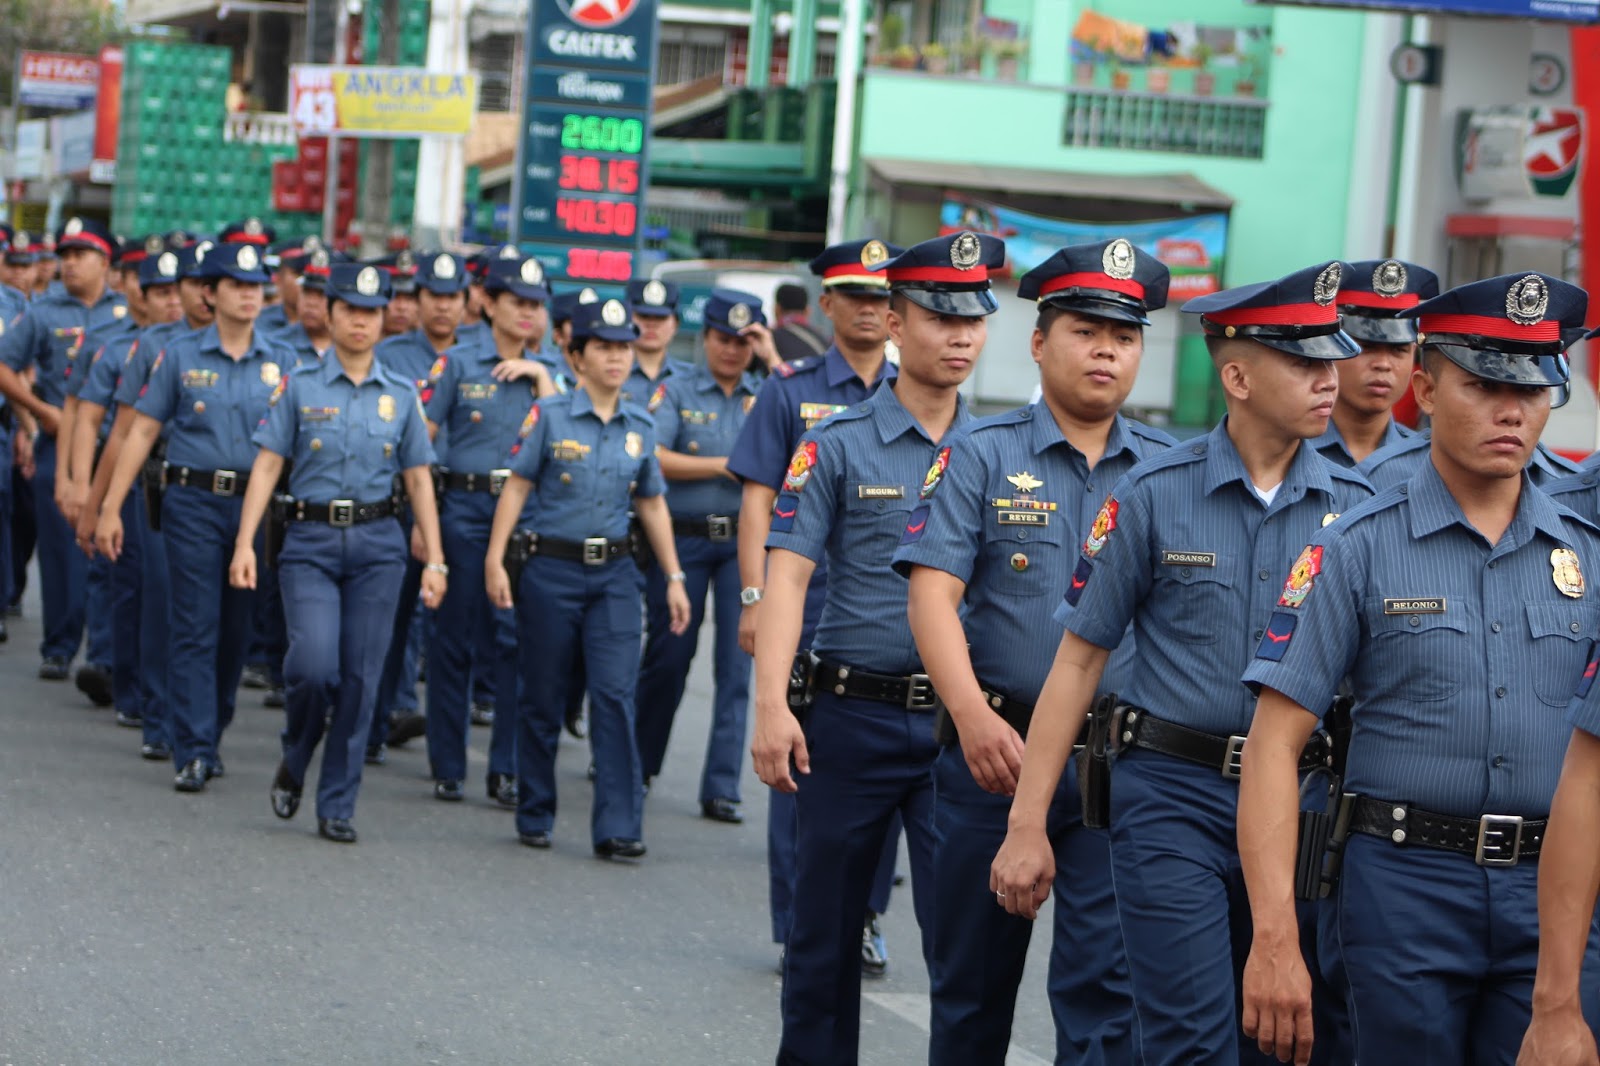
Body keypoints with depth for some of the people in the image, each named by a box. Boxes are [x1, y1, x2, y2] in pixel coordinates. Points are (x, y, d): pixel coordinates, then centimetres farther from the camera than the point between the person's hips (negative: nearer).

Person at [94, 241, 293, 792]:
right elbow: (141, 432, 3)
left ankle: (210, 735, 25)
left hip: (256, 505, 2)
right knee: (196, 627, -7)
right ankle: (193, 753, -8)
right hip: (194, 503, -2)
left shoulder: (281, 362, 7)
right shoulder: (180, 356, 3)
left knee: (237, 630, 9)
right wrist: (111, 508, -2)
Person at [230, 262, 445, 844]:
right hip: (310, 540, -2)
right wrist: (245, 542, -9)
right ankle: (294, 763, 12)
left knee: (361, 676, 0)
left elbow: (418, 479, 10)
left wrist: (434, 560, 4)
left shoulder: (401, 395, 8)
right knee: (314, 663, -18)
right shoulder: (298, 386, 3)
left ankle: (337, 806, 10)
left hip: (378, 543, 2)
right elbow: (268, 465, 0)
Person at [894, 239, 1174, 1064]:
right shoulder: (984, 455, 2)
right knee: (973, 977, 11)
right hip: (997, 749, 0)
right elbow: (932, 592, -7)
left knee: (1108, 982, -6)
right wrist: (973, 715, -21)